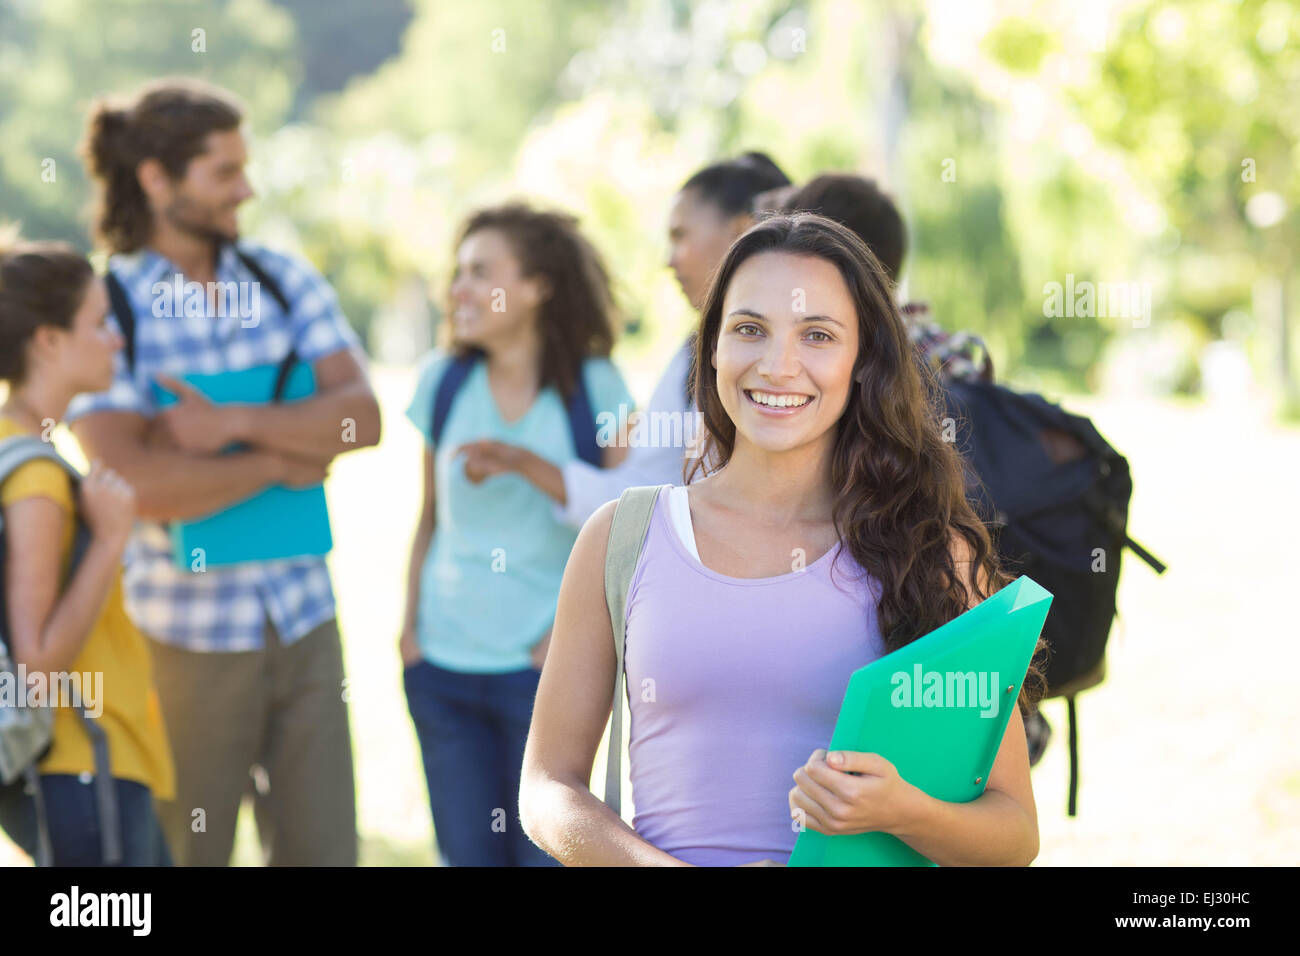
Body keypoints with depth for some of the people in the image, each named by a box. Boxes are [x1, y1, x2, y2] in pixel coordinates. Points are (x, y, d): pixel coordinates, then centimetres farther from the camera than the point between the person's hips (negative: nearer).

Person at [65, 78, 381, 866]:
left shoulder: (285, 281, 5)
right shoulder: (109, 309, -9)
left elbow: (362, 416, -7)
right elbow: (135, 483, -20)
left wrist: (234, 424, -19)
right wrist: (282, 462, -13)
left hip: (305, 622, 4)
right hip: (187, 638, -4)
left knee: (325, 845, 8)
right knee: (190, 851, 8)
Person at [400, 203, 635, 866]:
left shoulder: (593, 386, -5)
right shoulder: (442, 379, 5)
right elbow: (430, 518, 13)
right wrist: (409, 625, 7)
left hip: (541, 666, -3)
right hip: (442, 664, 3)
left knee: (542, 852, 2)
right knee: (468, 854, 8)